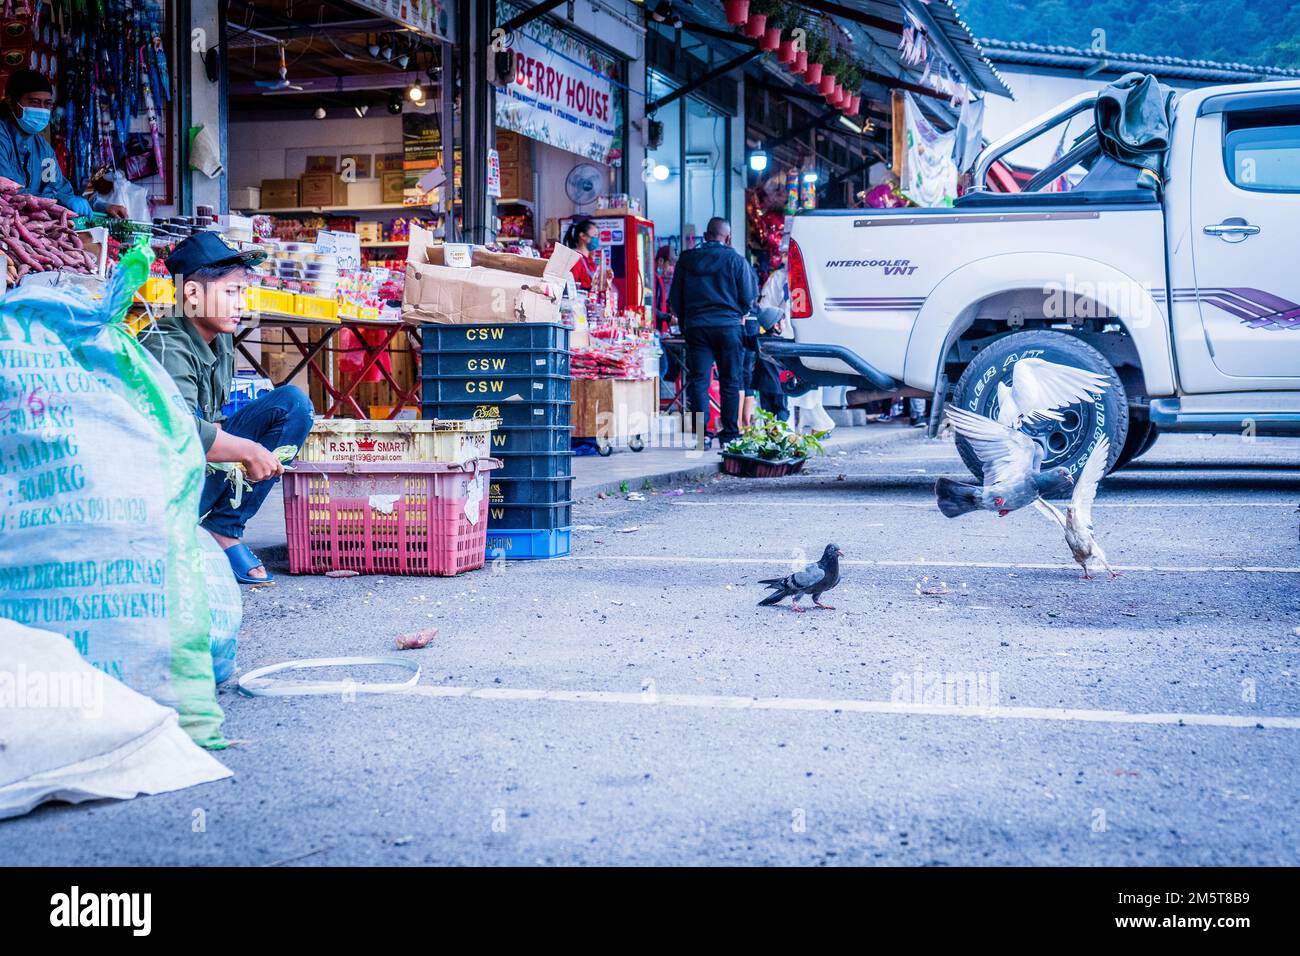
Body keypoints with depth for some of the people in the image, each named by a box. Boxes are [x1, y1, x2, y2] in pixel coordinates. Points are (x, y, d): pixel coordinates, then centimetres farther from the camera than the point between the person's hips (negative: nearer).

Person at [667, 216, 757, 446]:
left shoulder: (687, 259, 5)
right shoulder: (735, 260, -2)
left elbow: (674, 298, 9)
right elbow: (748, 298, -1)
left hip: (696, 327, 2)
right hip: (729, 327, -1)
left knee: (698, 381, 2)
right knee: (730, 382, 5)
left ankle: (700, 433, -5)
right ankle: (729, 434, 6)